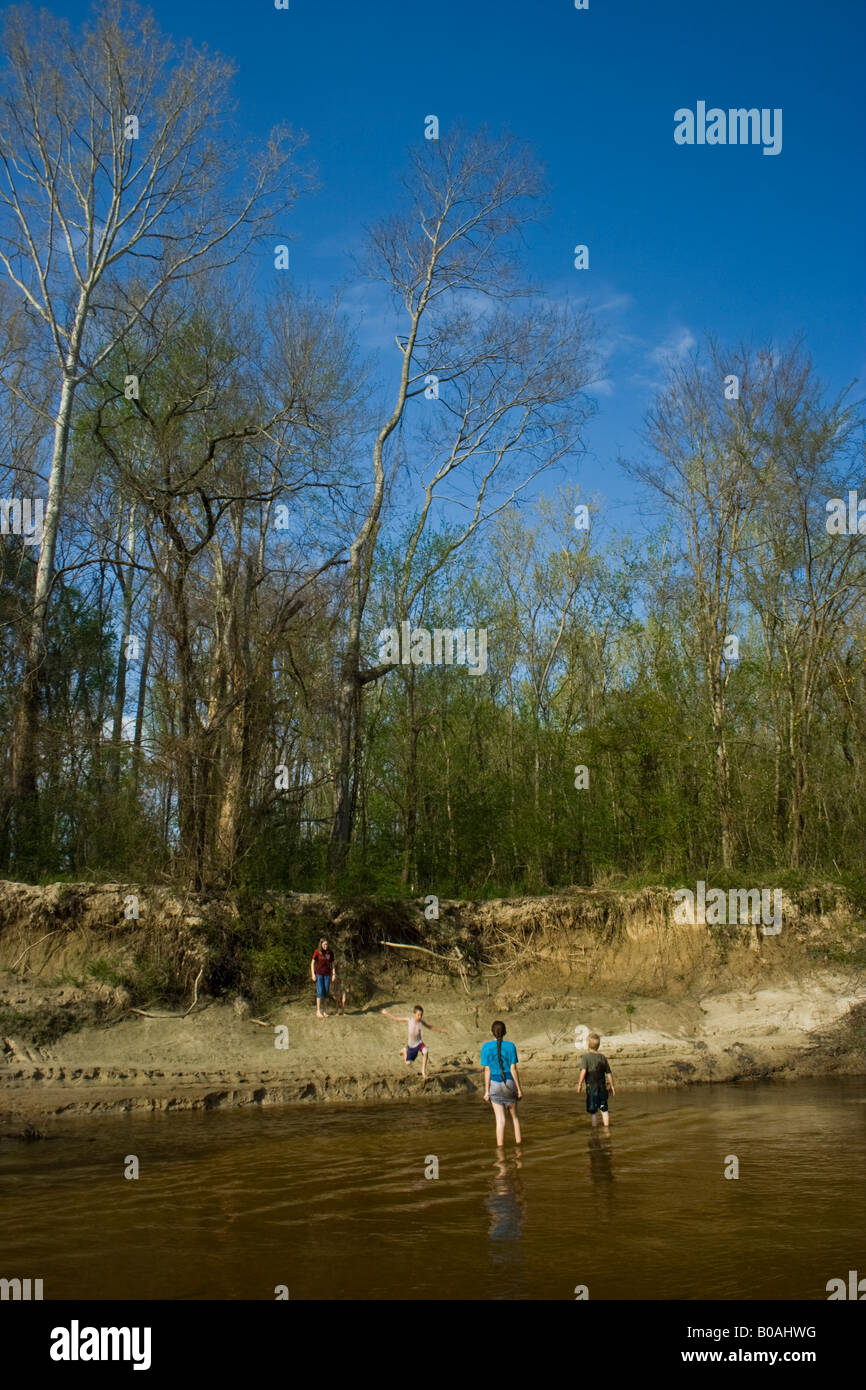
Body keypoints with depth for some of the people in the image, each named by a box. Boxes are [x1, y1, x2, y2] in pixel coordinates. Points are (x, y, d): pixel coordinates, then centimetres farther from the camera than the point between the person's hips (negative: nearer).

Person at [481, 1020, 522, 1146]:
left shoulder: (486, 1047, -7)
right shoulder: (510, 1046, -7)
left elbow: (487, 1070, -7)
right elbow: (513, 1069, -7)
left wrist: (487, 1091, -2)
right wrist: (519, 1089, -1)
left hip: (495, 1084, -1)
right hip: (509, 1083, 1)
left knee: (500, 1119, 2)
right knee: (514, 1115, 19)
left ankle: (500, 1146, -1)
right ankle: (518, 1142, 21)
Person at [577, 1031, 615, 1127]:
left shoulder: (586, 1056, -8)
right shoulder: (603, 1057, 5)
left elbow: (583, 1071, -21)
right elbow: (608, 1073, 8)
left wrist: (580, 1084, -16)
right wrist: (612, 1086, 16)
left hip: (591, 1086, -4)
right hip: (602, 1086, 4)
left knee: (593, 1111, 4)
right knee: (604, 1109, 12)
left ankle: (594, 1129, 6)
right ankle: (606, 1128, 12)